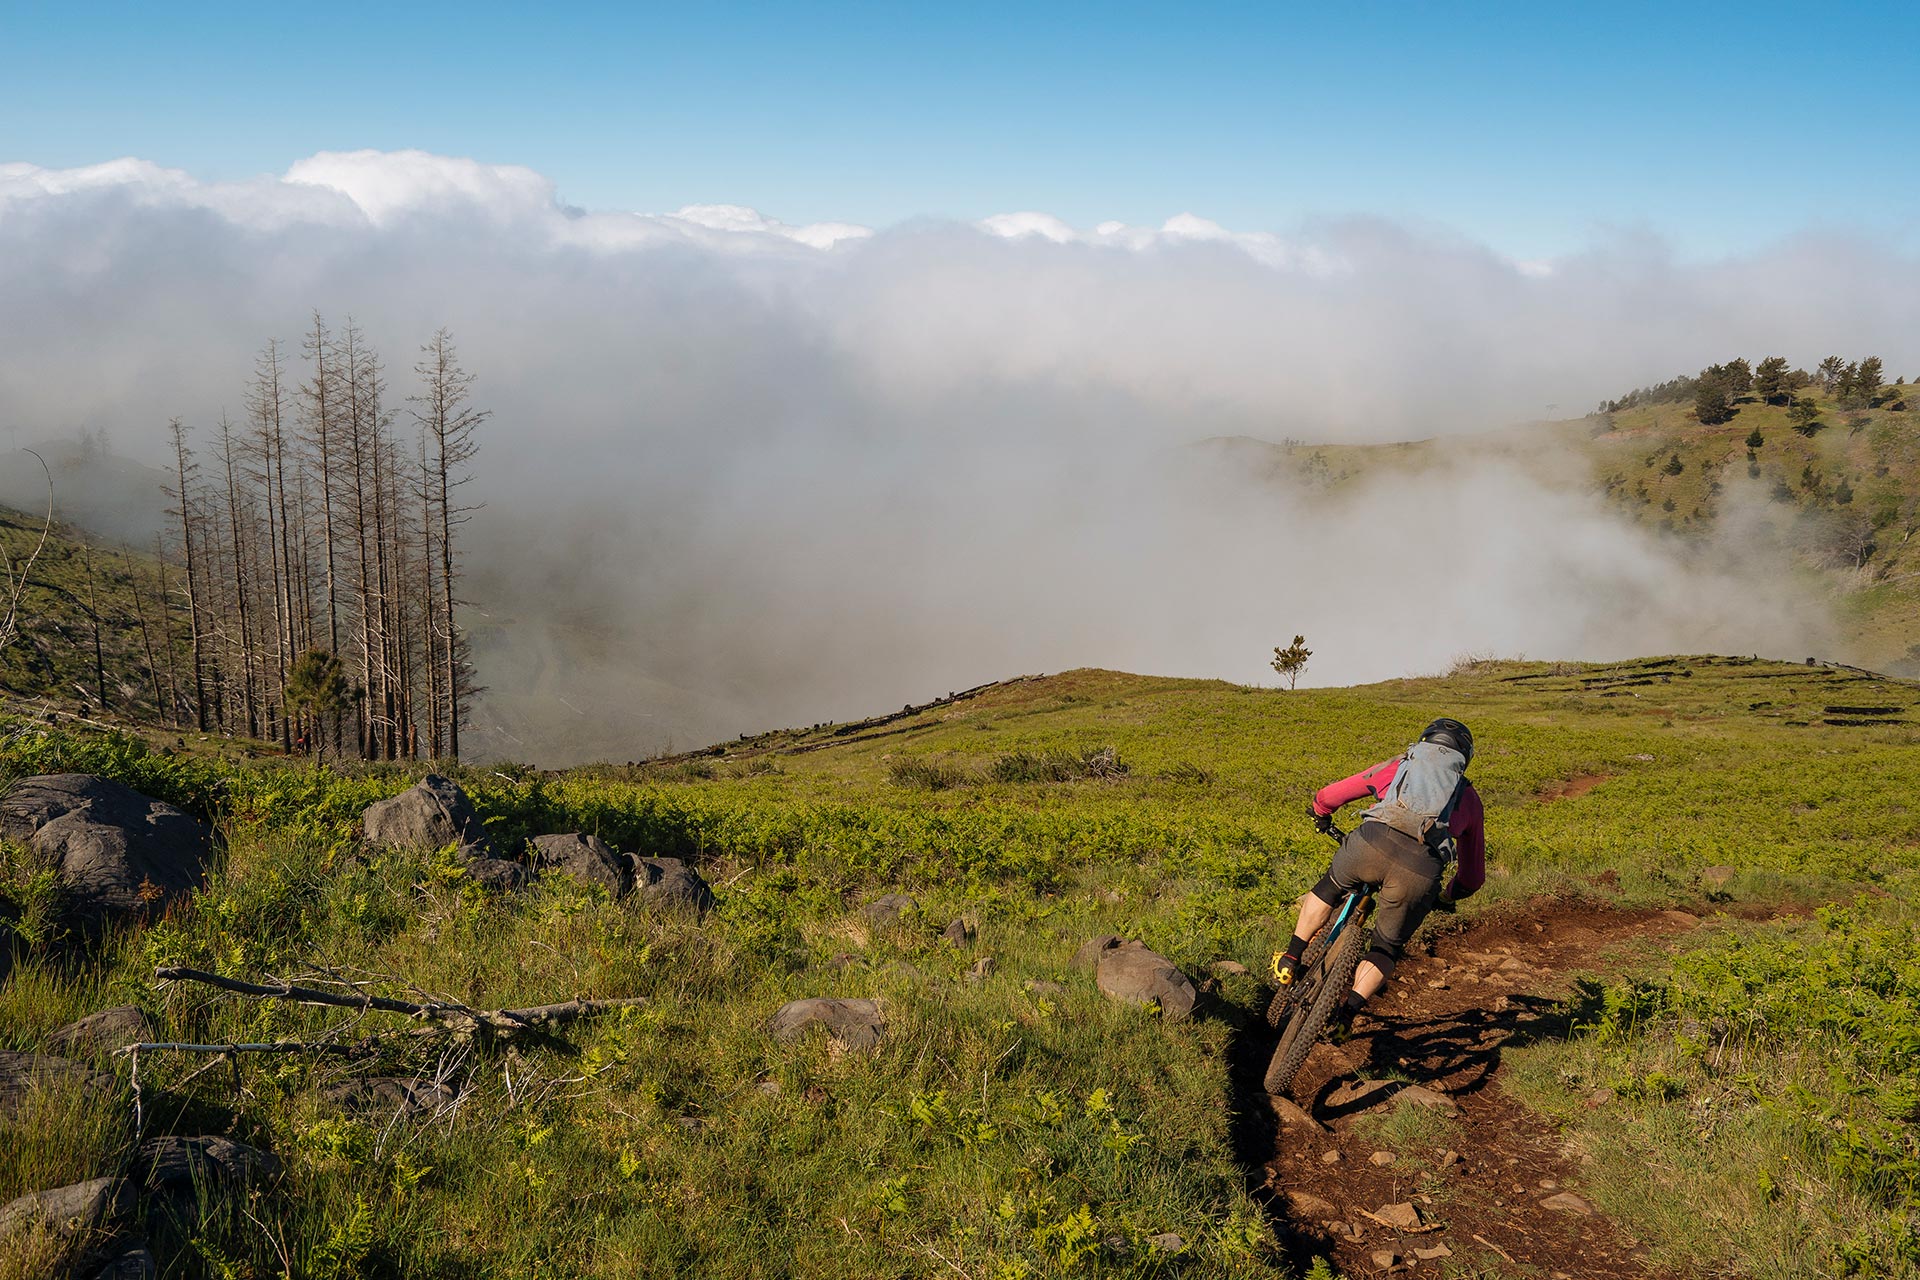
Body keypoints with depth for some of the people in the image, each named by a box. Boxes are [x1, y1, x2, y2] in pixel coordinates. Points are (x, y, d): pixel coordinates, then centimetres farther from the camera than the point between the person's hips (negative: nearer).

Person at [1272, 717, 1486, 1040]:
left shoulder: (1399, 766, 31)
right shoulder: (1469, 796, 35)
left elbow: (1327, 797, 31)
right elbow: (1473, 875, 40)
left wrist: (1322, 818, 53)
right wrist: (1446, 898, 58)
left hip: (1374, 840, 0)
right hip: (1421, 870, 1)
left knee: (1329, 888, 32)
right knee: (1387, 949, 23)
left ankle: (1290, 960, 29)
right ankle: (1346, 1013, 7)